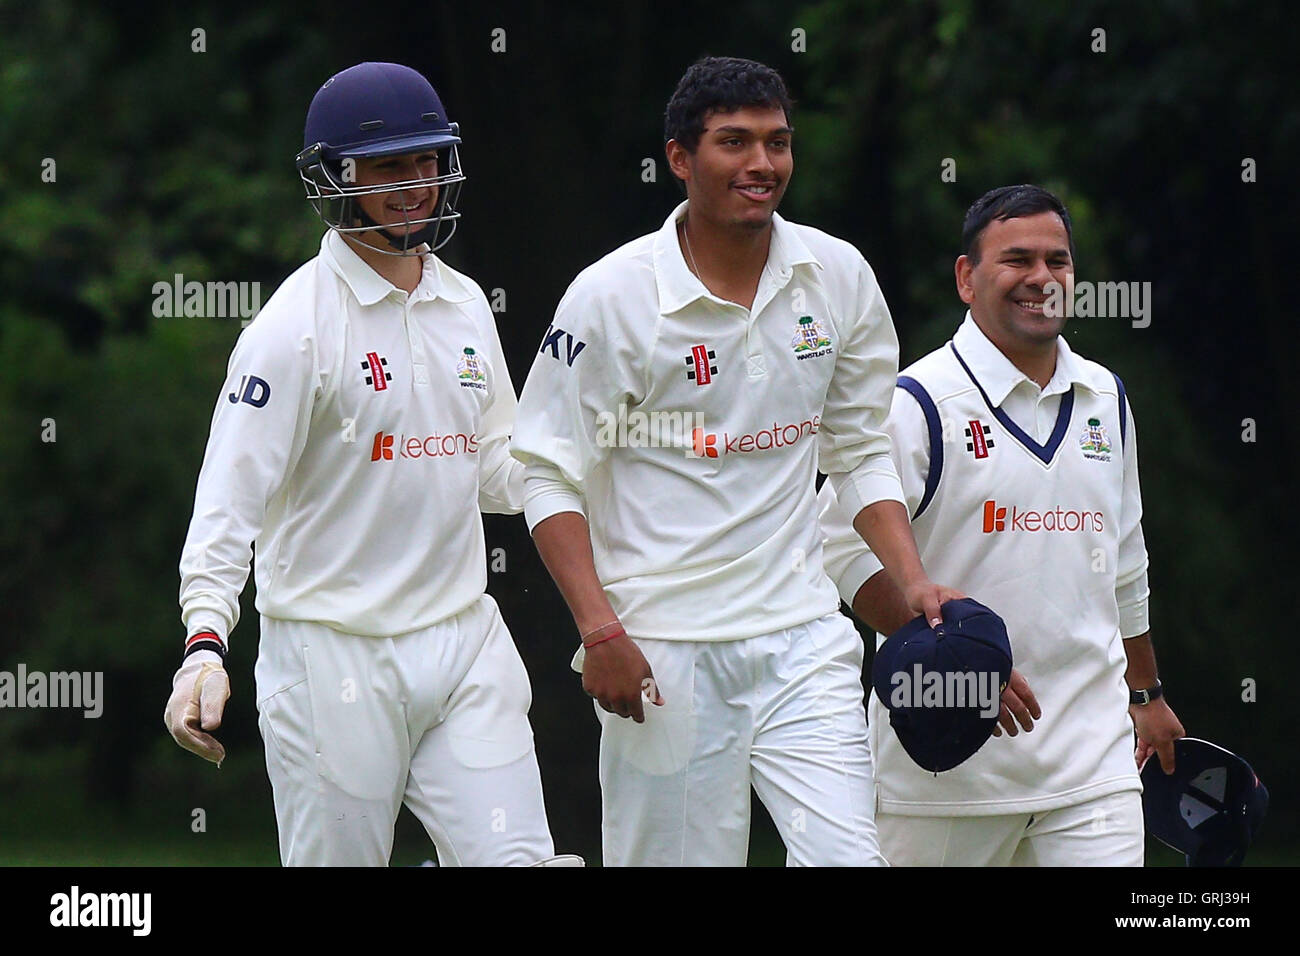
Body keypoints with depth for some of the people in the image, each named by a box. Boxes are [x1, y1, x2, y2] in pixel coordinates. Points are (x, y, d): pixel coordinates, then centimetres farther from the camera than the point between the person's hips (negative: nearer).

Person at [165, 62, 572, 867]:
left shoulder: (464, 307, 12)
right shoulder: (297, 324, -9)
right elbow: (231, 497, -15)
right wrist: (206, 643, -28)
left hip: (463, 644, 6)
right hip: (335, 657, -5)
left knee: (515, 857, -6)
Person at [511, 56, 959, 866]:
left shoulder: (839, 278, 6)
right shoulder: (611, 296, -7)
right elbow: (550, 476, -4)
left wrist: (914, 580, 3)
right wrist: (600, 631, -14)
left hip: (801, 638, 3)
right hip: (662, 648, -3)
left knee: (845, 853, -10)